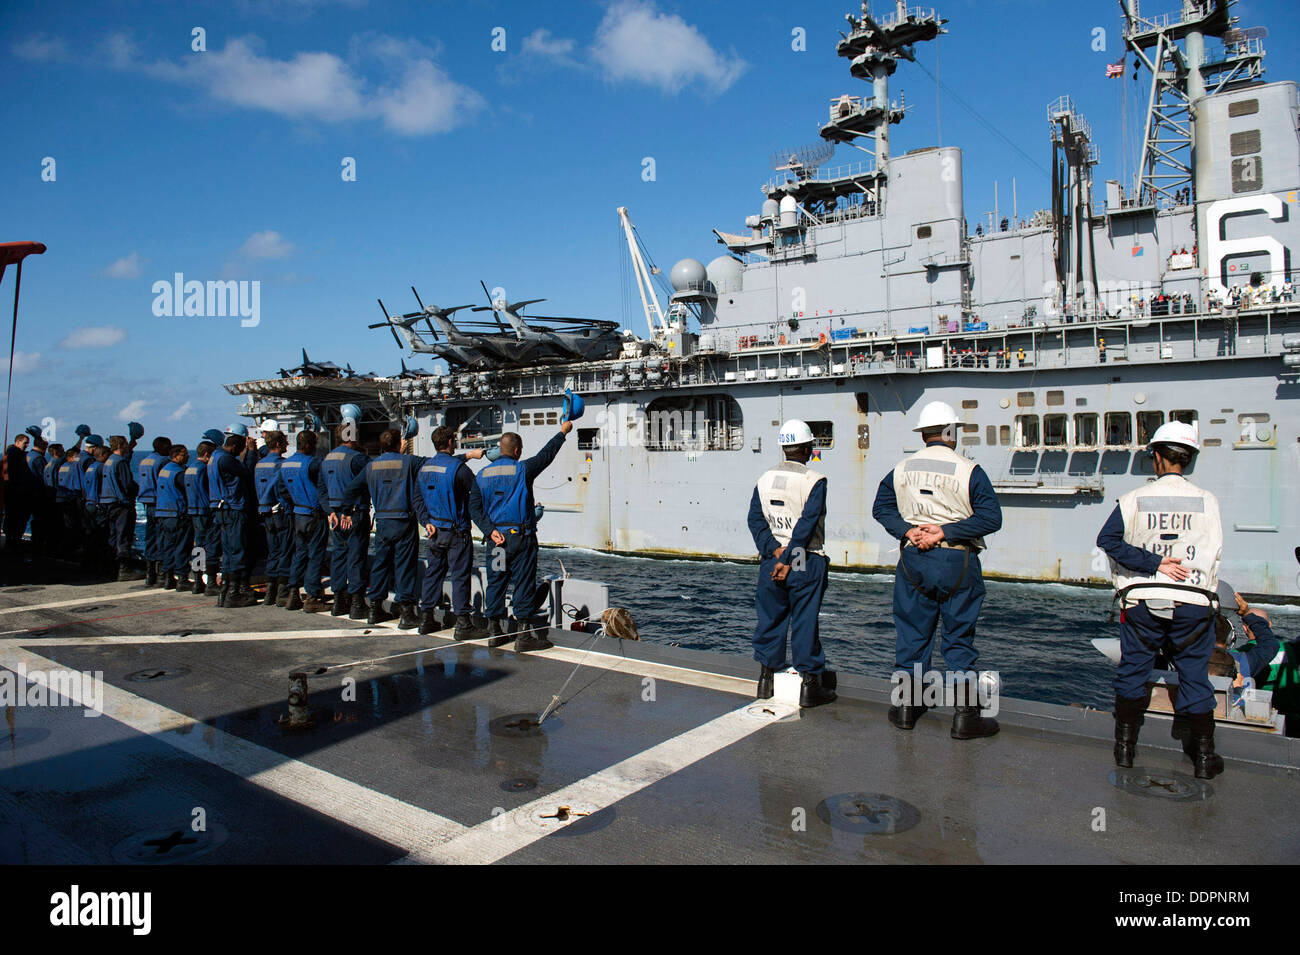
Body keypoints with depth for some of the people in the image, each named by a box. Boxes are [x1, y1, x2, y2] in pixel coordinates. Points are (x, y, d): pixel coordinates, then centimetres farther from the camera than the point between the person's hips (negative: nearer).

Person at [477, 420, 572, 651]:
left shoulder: (483, 474, 6)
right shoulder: (522, 470, -9)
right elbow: (546, 454, 3)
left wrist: (490, 531, 8)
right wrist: (563, 432, 15)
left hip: (496, 535, 5)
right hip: (521, 536, -5)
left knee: (495, 582, 11)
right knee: (524, 583, 0)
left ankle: (495, 631, 18)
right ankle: (524, 634, 1)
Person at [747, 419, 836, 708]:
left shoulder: (765, 478, 6)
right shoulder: (814, 480, -9)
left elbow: (755, 519, 0)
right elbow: (807, 524, -16)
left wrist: (774, 551, -8)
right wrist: (788, 561, -15)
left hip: (771, 560, 5)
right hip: (806, 563, -4)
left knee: (770, 619, 13)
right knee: (805, 622, 2)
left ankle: (766, 679, 21)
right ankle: (809, 685, 10)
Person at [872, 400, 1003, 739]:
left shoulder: (901, 469, 5)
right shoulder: (968, 470, -6)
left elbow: (881, 507, 5)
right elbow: (991, 517, -13)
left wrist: (907, 531, -7)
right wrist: (945, 531, -15)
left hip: (913, 559, 3)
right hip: (957, 562, -3)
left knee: (912, 633, 11)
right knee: (959, 638, 5)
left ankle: (907, 706, 19)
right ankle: (965, 715, 9)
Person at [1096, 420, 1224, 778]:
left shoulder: (1135, 498, -3)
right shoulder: (1207, 501, 0)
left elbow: (1107, 539, -13)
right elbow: (1213, 553, 0)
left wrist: (1154, 564, -13)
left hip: (1142, 601, 0)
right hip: (1192, 603, 1)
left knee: (1132, 672, 12)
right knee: (1195, 675, 11)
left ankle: (1125, 747, 18)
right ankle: (1203, 755, 16)